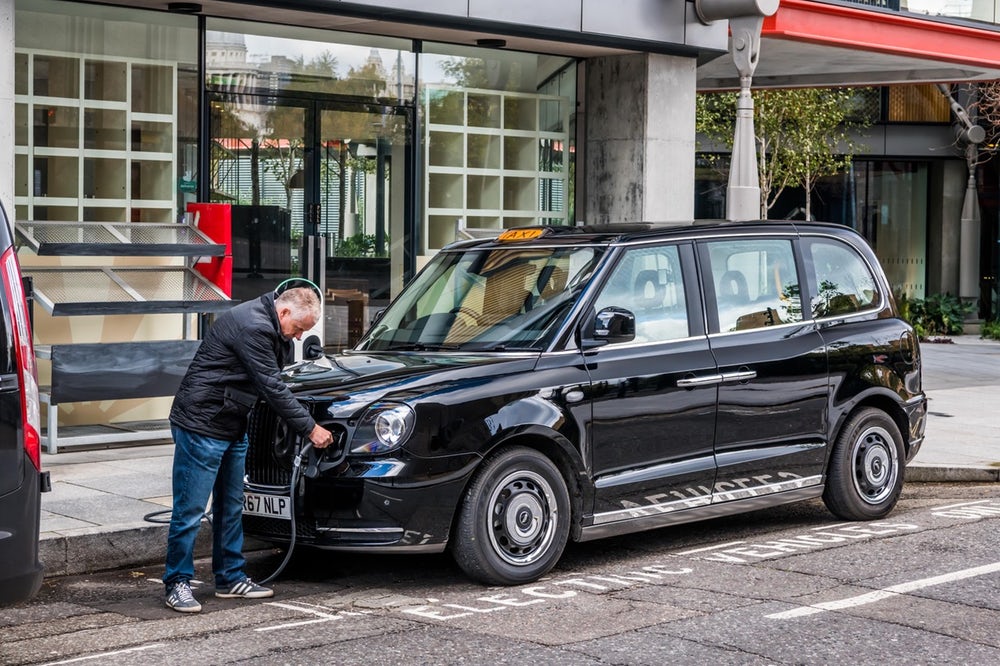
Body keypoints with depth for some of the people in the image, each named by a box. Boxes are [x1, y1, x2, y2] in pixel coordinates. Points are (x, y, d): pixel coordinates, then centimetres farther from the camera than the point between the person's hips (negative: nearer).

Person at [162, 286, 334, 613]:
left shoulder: (271, 330, 9)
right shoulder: (251, 327, -22)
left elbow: (274, 381, 17)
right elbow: (272, 387, -21)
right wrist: (310, 428, -15)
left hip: (232, 427, 11)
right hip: (201, 423, -10)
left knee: (231, 506, 14)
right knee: (190, 509, -5)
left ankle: (231, 579, 22)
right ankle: (177, 584, 3)